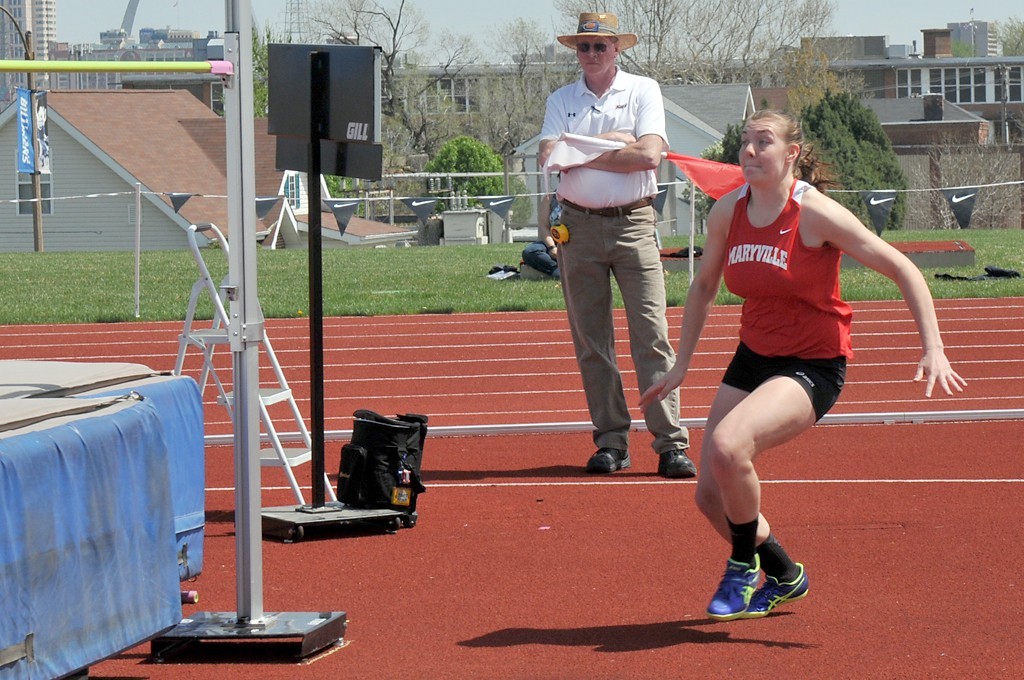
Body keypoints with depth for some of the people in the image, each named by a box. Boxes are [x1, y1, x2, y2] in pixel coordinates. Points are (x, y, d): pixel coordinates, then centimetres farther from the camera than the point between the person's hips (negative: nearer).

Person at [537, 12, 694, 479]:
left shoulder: (643, 91, 4)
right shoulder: (561, 100, 11)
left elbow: (649, 154, -11)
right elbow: (548, 157, -5)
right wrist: (613, 141, -8)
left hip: (633, 224, -3)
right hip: (579, 226, 3)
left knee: (652, 335, -8)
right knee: (591, 341, 3)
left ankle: (671, 444, -10)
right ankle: (610, 442, 9)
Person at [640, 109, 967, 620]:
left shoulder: (815, 214, -18)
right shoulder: (727, 213, -1)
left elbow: (904, 271, -14)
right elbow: (703, 288, 17)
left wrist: (933, 349, -21)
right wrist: (681, 364, 17)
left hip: (813, 366, -6)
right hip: (752, 358, 7)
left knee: (726, 447, -31)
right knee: (710, 496, 0)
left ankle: (743, 567, -7)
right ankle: (783, 578, 28)